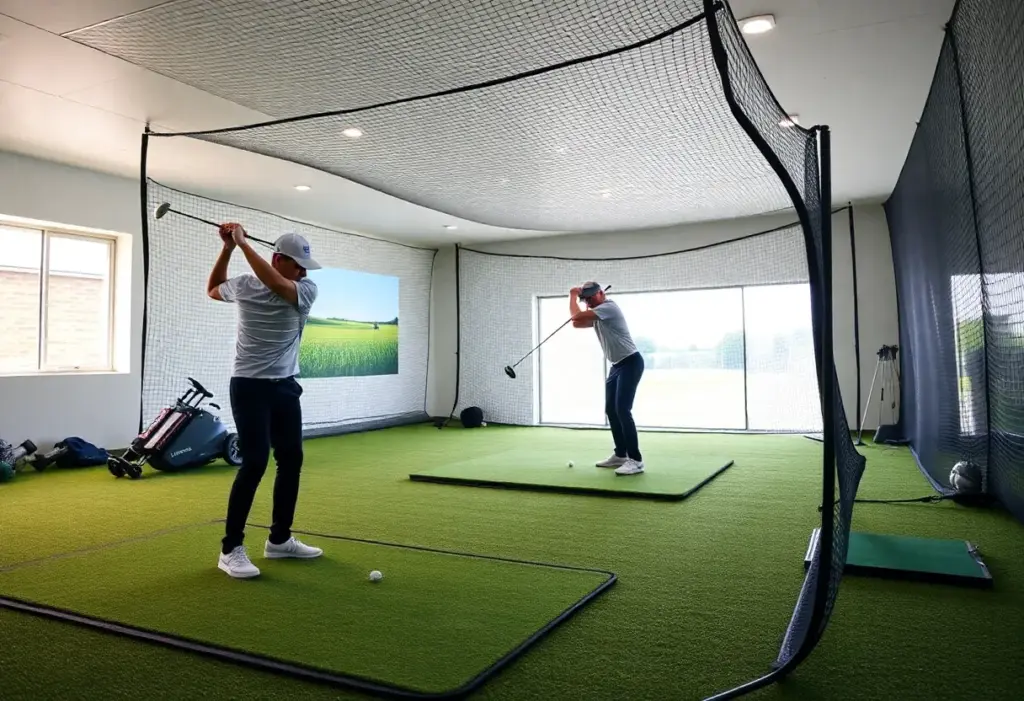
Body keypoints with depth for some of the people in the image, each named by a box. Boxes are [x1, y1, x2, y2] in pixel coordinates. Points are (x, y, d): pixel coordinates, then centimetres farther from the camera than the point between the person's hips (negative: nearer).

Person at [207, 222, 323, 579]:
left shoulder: (307, 290, -4)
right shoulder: (244, 285, -4)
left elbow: (278, 286, -20)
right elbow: (213, 290, 15)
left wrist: (243, 243, -19)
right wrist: (228, 248, 4)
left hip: (285, 386, 4)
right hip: (249, 386, -4)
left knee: (292, 460, 7)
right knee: (255, 463, -12)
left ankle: (279, 539, 22)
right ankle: (231, 549, -1)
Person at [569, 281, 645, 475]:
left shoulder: (608, 307, -16)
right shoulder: (596, 314, 15)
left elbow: (576, 316, -22)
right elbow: (576, 323, 14)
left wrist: (572, 296, -5)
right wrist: (579, 297, 3)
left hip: (631, 363, -11)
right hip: (617, 366, 11)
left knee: (622, 410, -19)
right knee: (611, 410, 12)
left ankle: (636, 460, -18)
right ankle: (621, 454, 20)